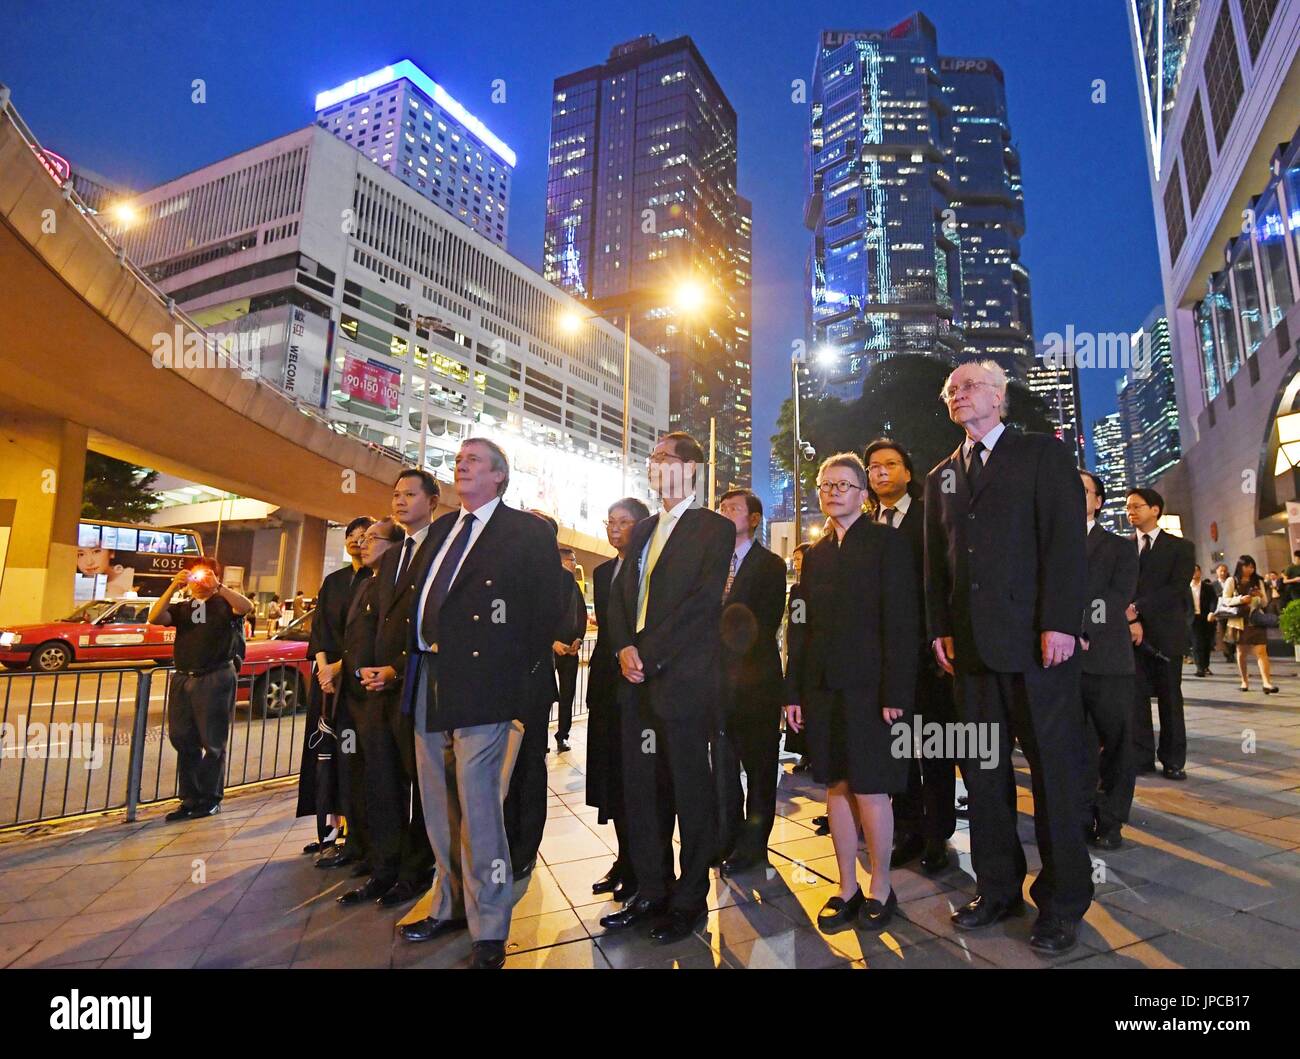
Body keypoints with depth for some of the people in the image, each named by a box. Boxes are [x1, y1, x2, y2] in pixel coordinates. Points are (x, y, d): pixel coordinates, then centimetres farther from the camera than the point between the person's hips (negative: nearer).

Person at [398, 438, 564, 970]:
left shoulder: (528, 531, -4)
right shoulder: (441, 528, 17)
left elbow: (549, 605, -6)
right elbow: (422, 597, 19)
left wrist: (524, 677, -7)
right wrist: (418, 659, 10)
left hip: (481, 681, -7)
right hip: (429, 677, 8)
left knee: (478, 802, -5)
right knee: (439, 803, 17)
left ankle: (488, 930, 11)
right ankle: (451, 905, 35)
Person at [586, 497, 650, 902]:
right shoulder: (602, 572, 14)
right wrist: (596, 681, 13)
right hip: (607, 684, 7)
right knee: (612, 774, 11)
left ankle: (640, 868, 15)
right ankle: (625, 862, 24)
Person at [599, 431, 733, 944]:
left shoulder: (714, 528, -3)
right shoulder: (643, 530, 19)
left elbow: (703, 601, -14)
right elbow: (620, 595, 15)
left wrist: (649, 656, -15)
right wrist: (624, 647, -3)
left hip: (684, 680, -7)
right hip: (638, 682, 7)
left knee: (690, 791, 5)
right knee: (641, 792, 13)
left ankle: (689, 900, 21)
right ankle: (652, 893, 28)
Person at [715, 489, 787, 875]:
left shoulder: (770, 564, -3)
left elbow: (767, 624, -10)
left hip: (754, 679, -5)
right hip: (718, 676, 5)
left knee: (759, 763, 6)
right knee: (722, 761, 13)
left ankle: (753, 844, 18)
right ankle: (728, 837, 26)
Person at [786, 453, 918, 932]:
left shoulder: (888, 542, -1)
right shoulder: (814, 553, 15)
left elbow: (902, 621, -8)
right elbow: (801, 625, 12)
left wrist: (896, 692, -15)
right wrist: (794, 691, 7)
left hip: (870, 686, -5)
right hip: (822, 686, 5)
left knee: (869, 788, 2)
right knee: (836, 787, 10)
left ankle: (880, 888, 20)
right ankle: (847, 888, 22)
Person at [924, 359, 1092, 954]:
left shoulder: (1043, 454, 4)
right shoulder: (940, 476, 17)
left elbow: (1066, 541, -7)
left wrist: (1059, 623, -15)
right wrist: (940, 629, 5)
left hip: (1034, 638, -4)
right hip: (971, 645, 5)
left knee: (1054, 769, 4)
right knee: (982, 772, 10)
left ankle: (1062, 901, 18)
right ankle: (997, 889, 23)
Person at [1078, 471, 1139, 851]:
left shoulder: (1119, 548, 7)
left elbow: (1118, 598, -8)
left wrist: (1078, 624, -21)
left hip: (1106, 659, -1)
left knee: (1115, 744, 6)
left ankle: (1110, 823, 20)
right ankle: (1082, 820, 17)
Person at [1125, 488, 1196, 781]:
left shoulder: (1180, 547, 5)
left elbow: (1177, 588, -8)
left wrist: (1137, 609, -19)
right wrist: (1130, 620, -13)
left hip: (1166, 631, -1)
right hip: (1132, 631, 1)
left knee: (1170, 696, 5)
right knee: (1135, 695, 0)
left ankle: (1173, 760, 14)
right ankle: (1142, 757, 7)